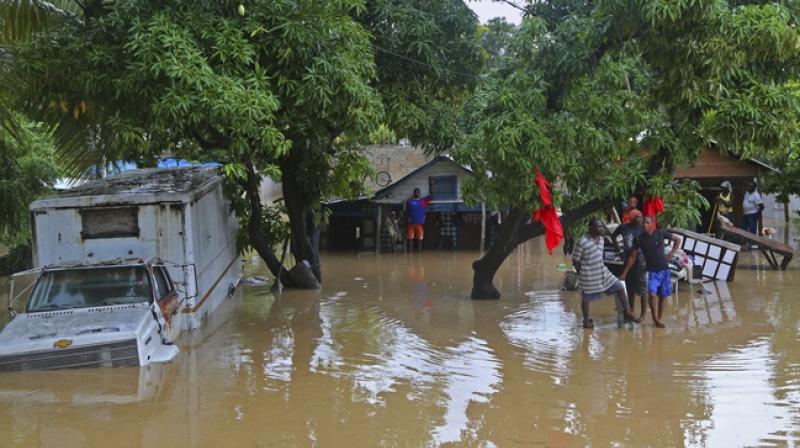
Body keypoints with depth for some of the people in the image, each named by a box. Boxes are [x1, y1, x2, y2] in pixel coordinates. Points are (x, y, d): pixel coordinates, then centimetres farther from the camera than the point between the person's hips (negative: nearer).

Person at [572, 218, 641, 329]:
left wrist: (601, 268, 12)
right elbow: (575, 261, -14)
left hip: (603, 272, 7)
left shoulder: (600, 239, 2)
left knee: (620, 287, 3)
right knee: (586, 299, 7)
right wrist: (583, 274, -6)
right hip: (589, 276, -7)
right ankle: (586, 321, 24)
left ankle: (626, 313, 12)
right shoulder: (582, 243, -21)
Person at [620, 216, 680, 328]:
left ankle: (660, 318, 20)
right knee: (652, 294, -18)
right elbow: (633, 257, -1)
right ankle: (655, 318, -1)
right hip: (651, 271, -1)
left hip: (664, 270, 1)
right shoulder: (639, 239, -5)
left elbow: (677, 240, 9)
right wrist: (624, 273, -5)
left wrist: (671, 254, 1)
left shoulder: (661, 233, -5)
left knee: (663, 296, 6)